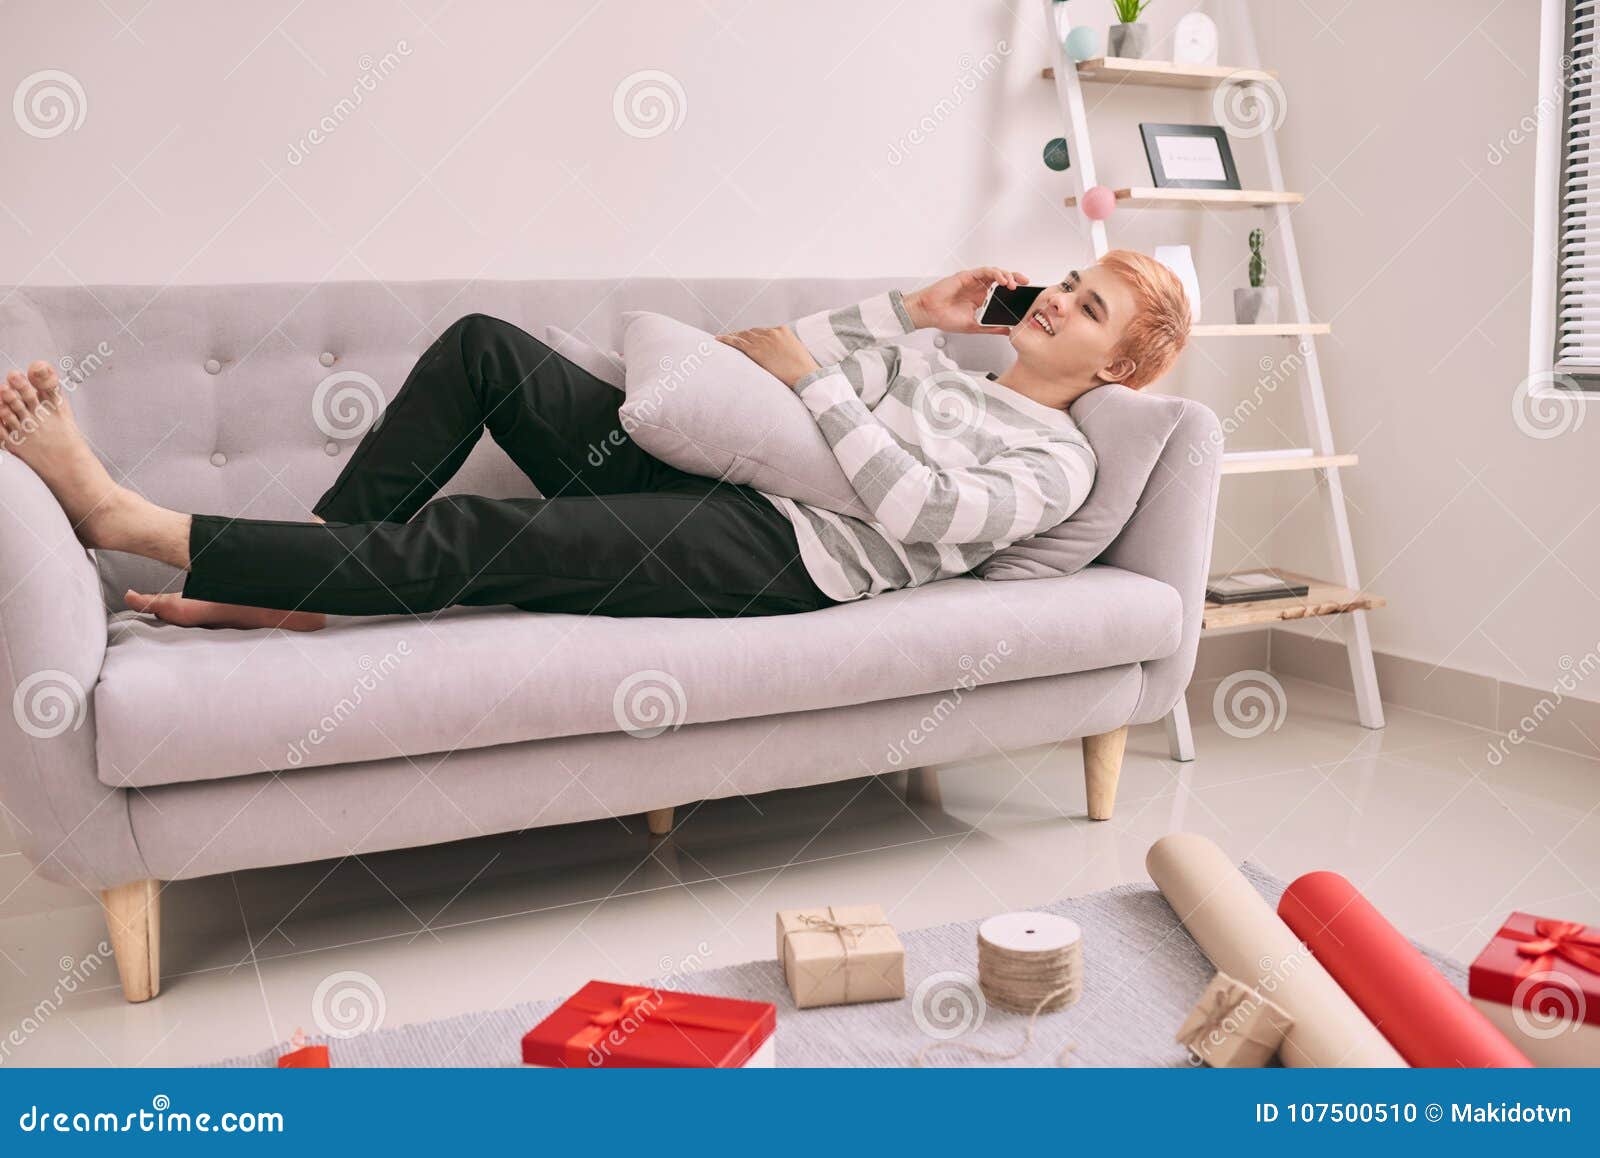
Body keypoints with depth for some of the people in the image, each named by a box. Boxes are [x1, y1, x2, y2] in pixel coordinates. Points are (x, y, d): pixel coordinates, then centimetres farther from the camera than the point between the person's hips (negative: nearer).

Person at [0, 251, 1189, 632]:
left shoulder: (1057, 461, 3)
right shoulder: (945, 371, 28)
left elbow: (911, 505, -15)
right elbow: (790, 359, 25)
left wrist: (816, 375, -12)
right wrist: (905, 311, 18)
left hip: (771, 552, -8)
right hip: (702, 471, 8)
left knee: (457, 541, -24)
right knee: (484, 344, -8)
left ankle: (125, 519, -18)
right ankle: (298, 583, -9)